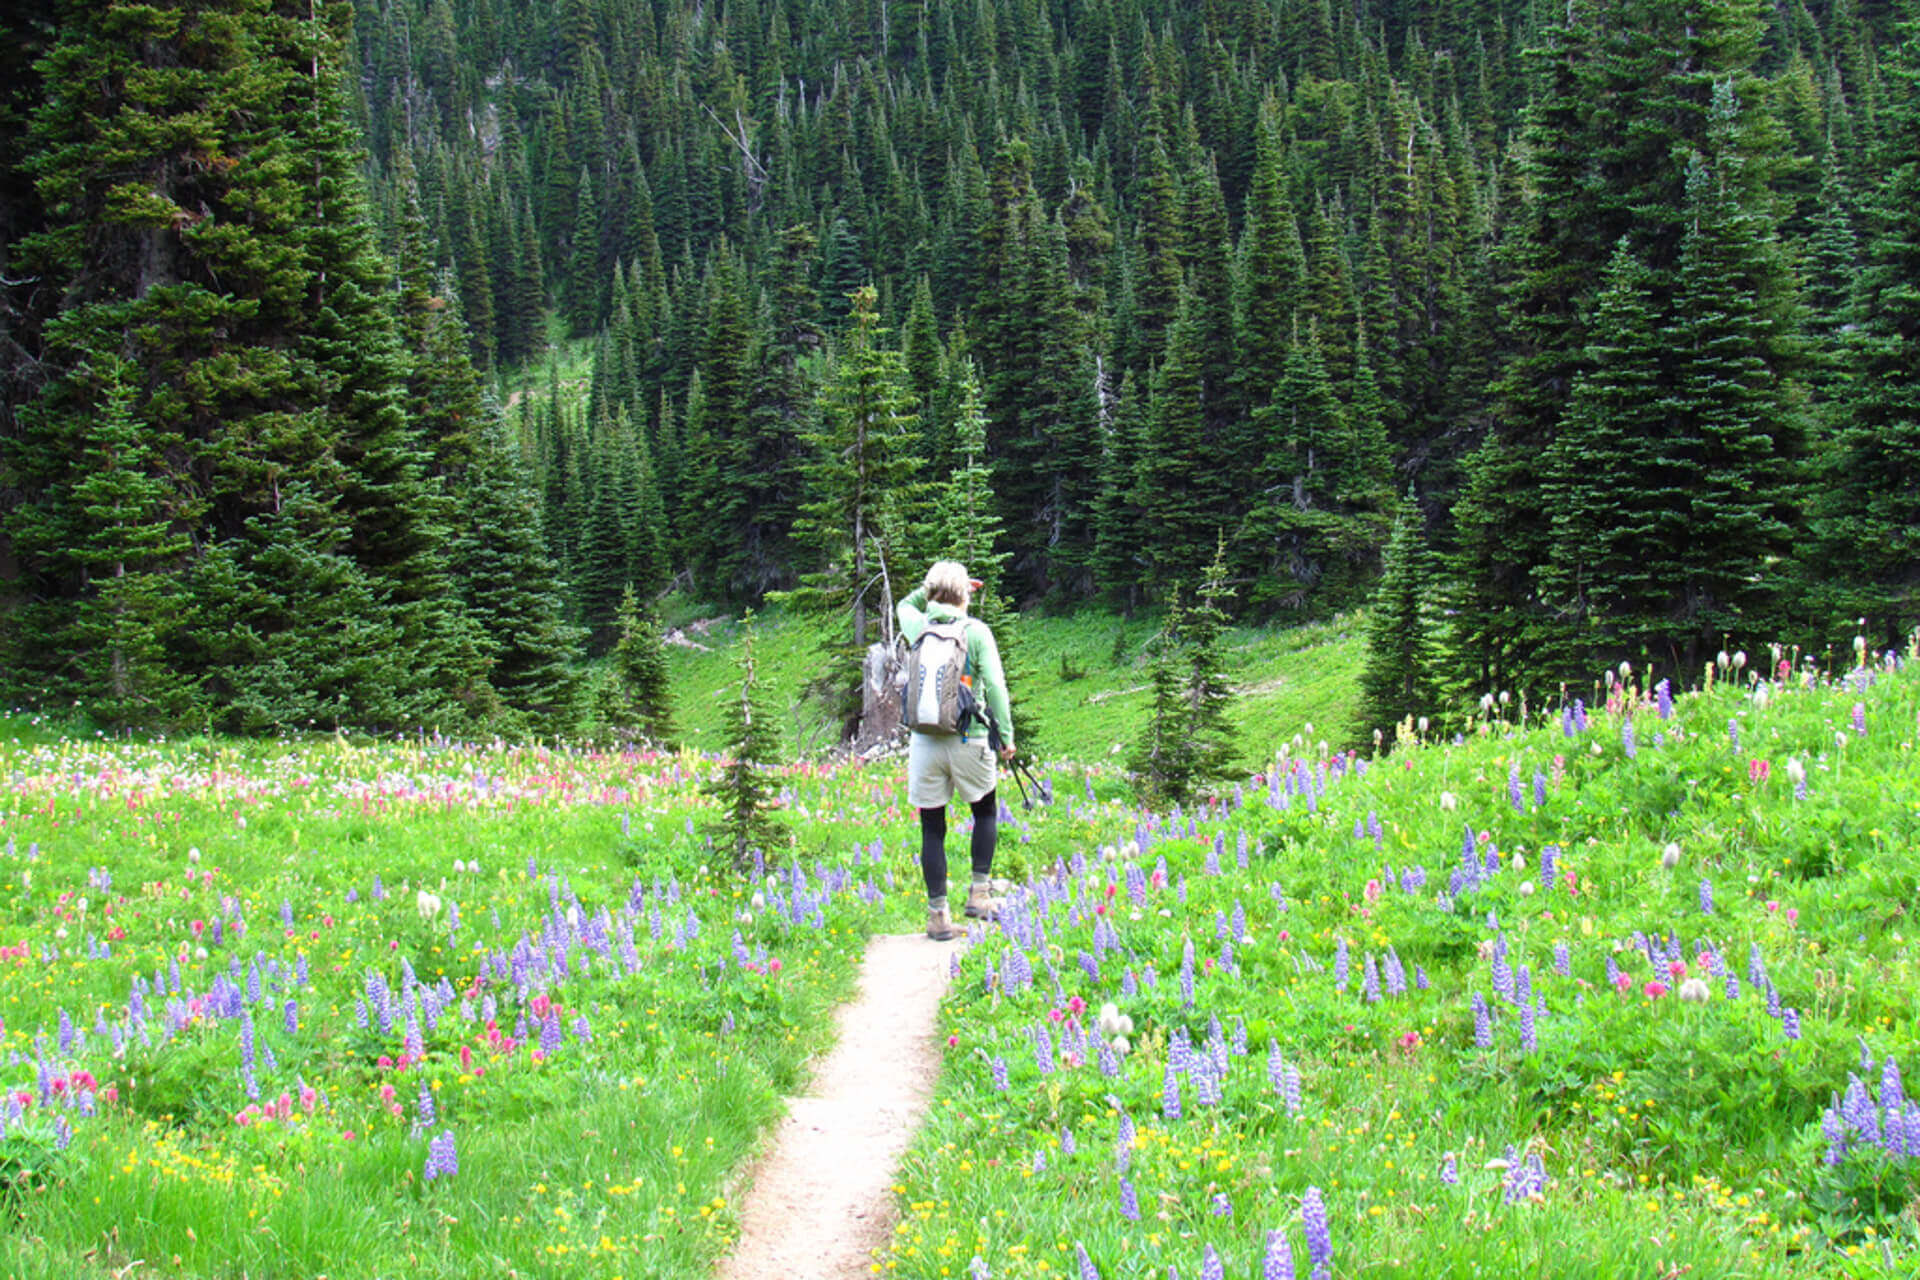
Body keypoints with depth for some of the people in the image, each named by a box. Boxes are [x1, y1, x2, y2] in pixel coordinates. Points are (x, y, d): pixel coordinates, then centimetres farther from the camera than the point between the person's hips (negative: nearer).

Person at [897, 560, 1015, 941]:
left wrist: (930, 590, 18)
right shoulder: (976, 631, -5)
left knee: (932, 830, 6)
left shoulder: (917, 627, 3)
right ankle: (979, 892, 16)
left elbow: (905, 605, 28)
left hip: (925, 742, 2)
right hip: (968, 739, -2)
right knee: (985, 812, 22)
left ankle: (938, 914, 6)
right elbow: (995, 686, -9)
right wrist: (1005, 735, -3)